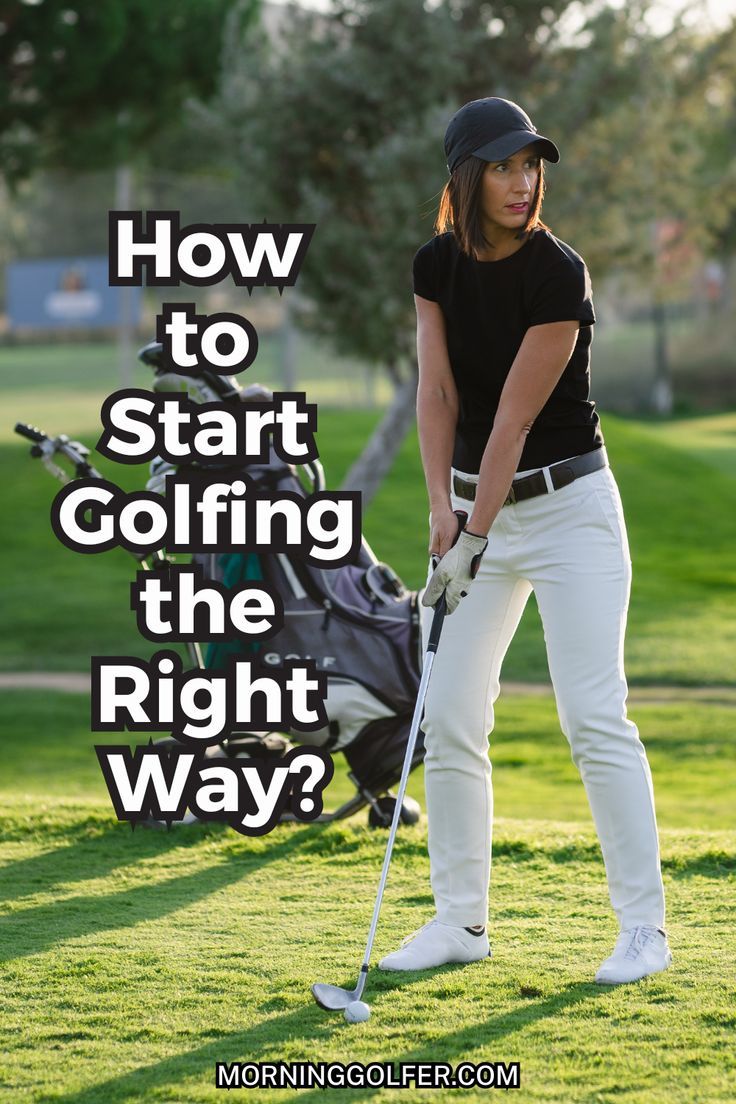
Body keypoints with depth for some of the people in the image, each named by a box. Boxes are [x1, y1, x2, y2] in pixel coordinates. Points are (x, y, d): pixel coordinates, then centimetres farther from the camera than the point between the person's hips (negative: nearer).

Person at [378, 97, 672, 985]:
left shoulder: (557, 274, -18)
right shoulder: (438, 264, 0)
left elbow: (515, 415, -20)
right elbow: (437, 390, -1)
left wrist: (475, 539, -20)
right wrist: (442, 507, -13)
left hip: (566, 504, -6)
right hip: (476, 504, 6)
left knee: (593, 715, -11)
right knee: (448, 717, 4)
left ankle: (643, 926, -5)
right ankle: (460, 920, 14)